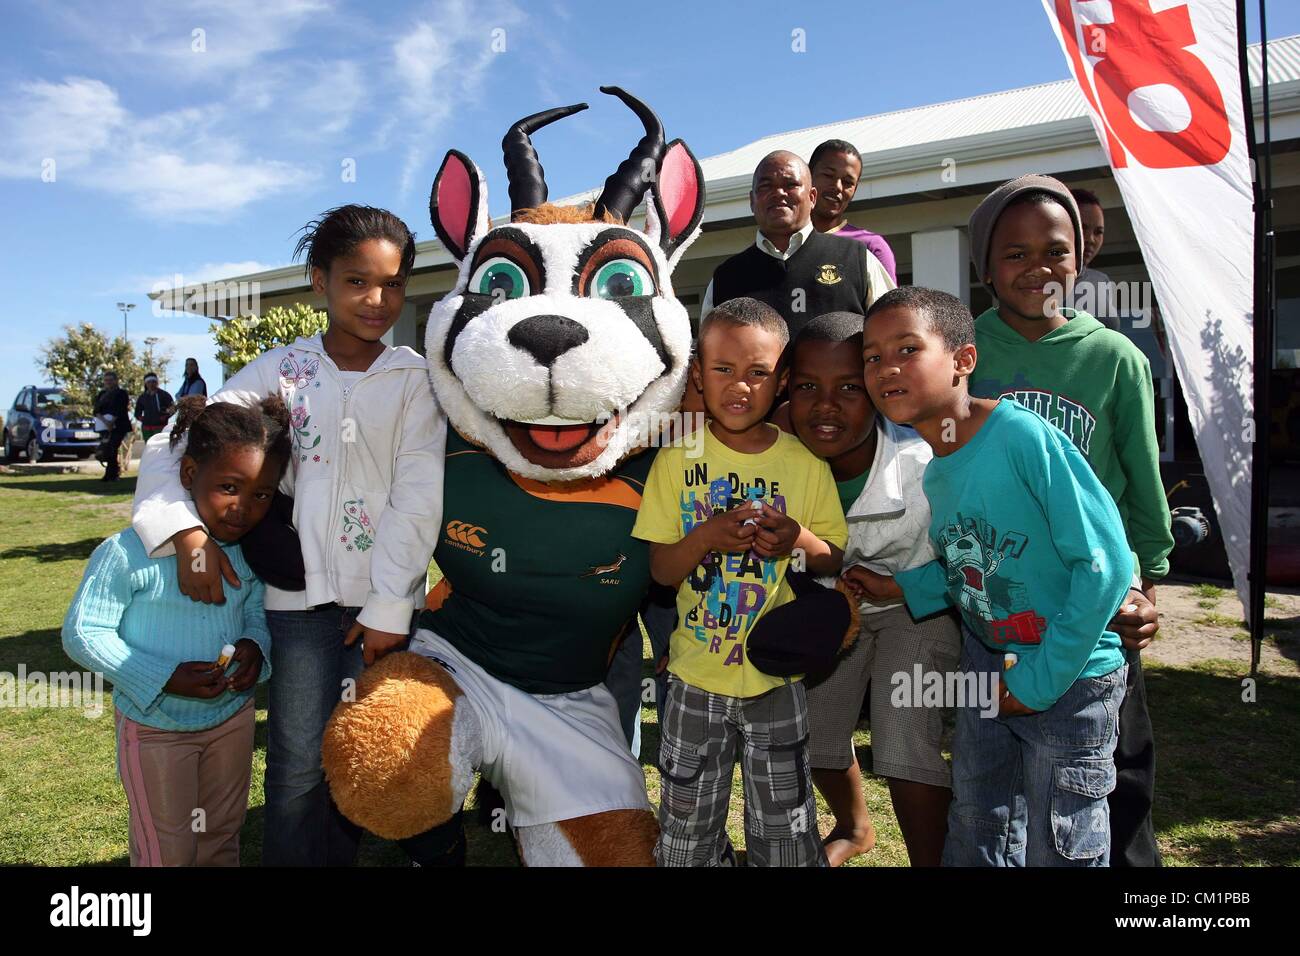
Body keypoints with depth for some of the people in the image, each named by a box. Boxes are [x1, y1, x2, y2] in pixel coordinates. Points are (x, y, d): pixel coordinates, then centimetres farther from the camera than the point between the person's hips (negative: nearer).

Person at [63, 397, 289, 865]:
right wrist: (164, 678, -27)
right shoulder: (128, 553, -23)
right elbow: (82, 634, -17)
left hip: (233, 718, 4)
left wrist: (255, 644, -17)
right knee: (168, 855, 16)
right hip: (156, 730, -4)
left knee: (222, 843, 24)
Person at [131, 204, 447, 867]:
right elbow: (173, 443, 5)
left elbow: (419, 495, -5)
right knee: (297, 764, 1)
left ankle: (336, 855, 33)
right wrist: (188, 533, -11)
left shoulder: (415, 378, 1)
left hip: (386, 597, 0)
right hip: (299, 593, 1)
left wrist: (389, 606, -9)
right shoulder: (281, 370, 4)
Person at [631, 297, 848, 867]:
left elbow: (834, 562, 2)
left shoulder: (805, 465, -5)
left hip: (777, 676, 0)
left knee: (787, 837, 14)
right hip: (696, 675, 1)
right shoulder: (677, 460, -5)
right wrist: (708, 535, -24)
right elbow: (660, 570, -5)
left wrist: (800, 539, -19)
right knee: (687, 836, 16)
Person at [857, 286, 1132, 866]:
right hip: (986, 666, 7)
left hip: (1069, 675, -6)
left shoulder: (1022, 435, -24)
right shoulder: (935, 474, -2)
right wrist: (907, 588, -3)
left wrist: (1043, 678, -20)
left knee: (1057, 849, 12)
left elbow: (1104, 562, -25)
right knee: (974, 841, 21)